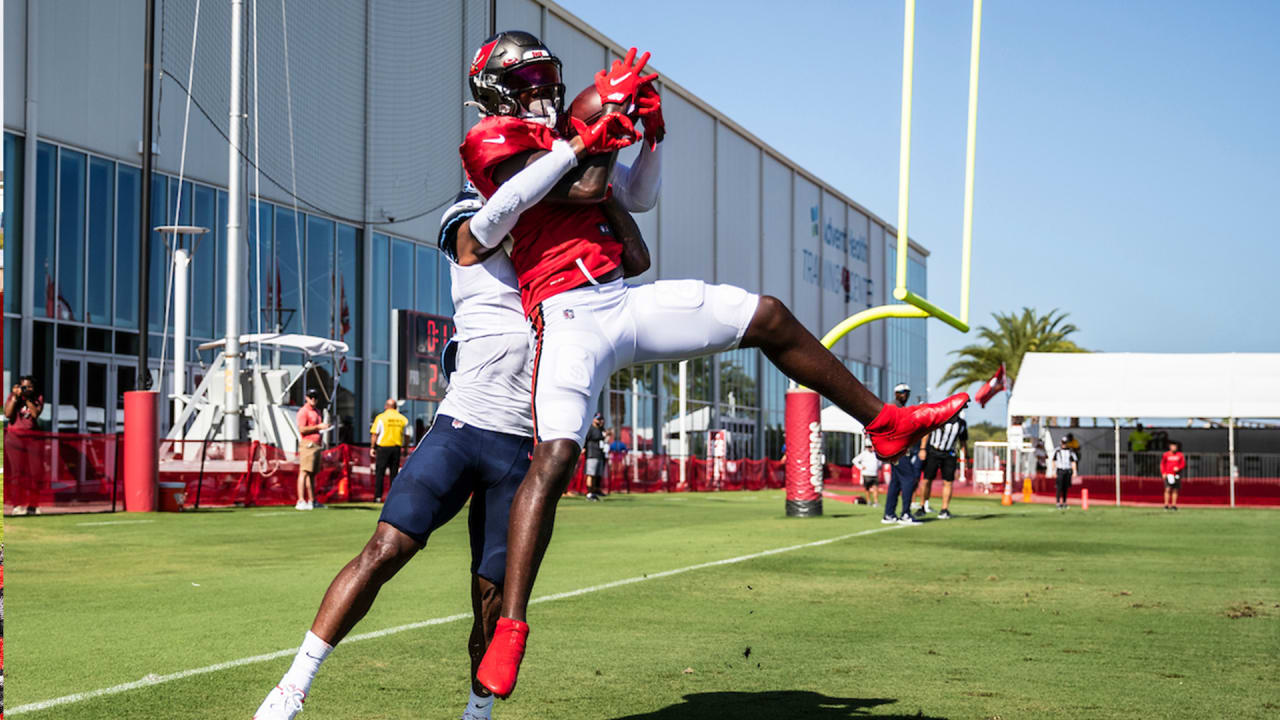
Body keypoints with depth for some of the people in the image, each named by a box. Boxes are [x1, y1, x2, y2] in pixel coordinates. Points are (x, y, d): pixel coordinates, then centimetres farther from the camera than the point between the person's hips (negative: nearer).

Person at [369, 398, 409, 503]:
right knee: (394, 473, 9)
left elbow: (374, 434, -5)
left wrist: (373, 447, 2)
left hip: (383, 447, -3)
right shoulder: (403, 418, 6)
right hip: (397, 447, 3)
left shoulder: (381, 417, -3)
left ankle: (378, 496, -5)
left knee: (379, 472, 1)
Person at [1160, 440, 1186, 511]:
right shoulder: (1166, 454, 2)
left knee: (1175, 490, 2)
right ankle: (1166, 505, -11)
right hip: (1168, 475, -2)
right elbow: (1162, 464, 6)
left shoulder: (1180, 455, 4)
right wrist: (1163, 473, -4)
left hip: (1177, 475, 2)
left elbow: (1183, 464, 7)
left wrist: (1178, 468, -13)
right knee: (1168, 489, -12)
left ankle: (1174, 505, 6)